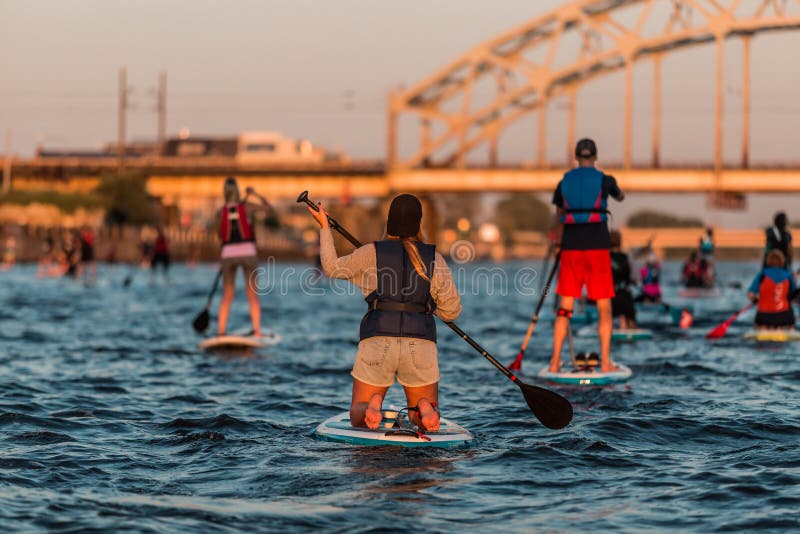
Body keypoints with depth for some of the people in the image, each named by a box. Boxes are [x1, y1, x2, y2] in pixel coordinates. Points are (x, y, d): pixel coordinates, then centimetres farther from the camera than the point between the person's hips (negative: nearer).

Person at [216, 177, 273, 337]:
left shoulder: (221, 213, 4)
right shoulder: (247, 207, 0)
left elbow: (221, 237, 12)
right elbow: (268, 208, 15)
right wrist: (256, 195, 25)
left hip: (228, 254, 1)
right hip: (248, 252, -1)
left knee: (227, 296, 7)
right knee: (252, 294, 4)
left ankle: (220, 331, -1)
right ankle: (257, 331, -2)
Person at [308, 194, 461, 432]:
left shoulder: (372, 254, 2)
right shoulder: (434, 258, 6)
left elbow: (332, 267, 15)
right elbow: (451, 311, 7)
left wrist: (324, 227, 25)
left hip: (377, 340, -1)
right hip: (421, 344, 1)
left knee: (357, 418, 13)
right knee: (423, 420, 16)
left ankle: (373, 405, -22)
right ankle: (424, 409, -20)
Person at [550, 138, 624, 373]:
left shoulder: (564, 183, 6)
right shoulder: (604, 180, -1)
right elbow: (620, 196, 23)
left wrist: (557, 246, 32)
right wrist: (619, 194, 48)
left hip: (571, 249, 2)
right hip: (598, 248, -2)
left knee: (565, 308, 6)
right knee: (604, 308, 5)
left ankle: (555, 362, 2)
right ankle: (605, 363, 2)